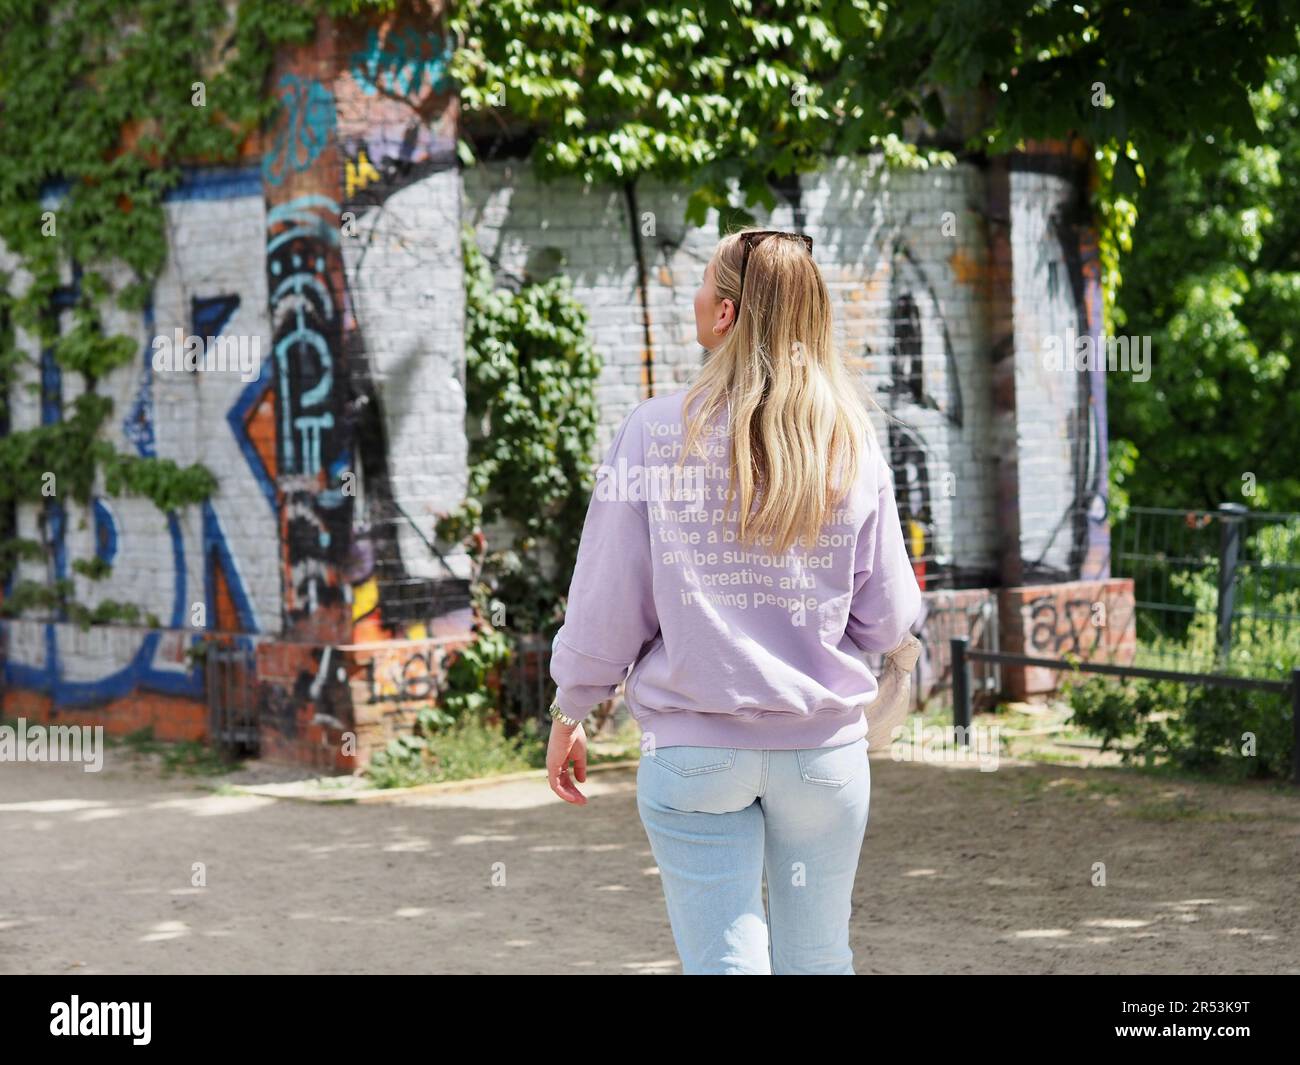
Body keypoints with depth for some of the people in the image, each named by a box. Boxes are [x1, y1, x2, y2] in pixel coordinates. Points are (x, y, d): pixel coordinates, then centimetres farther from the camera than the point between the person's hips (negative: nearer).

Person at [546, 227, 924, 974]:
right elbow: (888, 623, 0)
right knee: (817, 960, 14)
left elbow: (607, 603, -5)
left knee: (724, 959, 4)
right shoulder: (850, 443, -2)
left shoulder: (658, 431, -8)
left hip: (694, 748, -2)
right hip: (824, 745, 2)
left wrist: (570, 714, 9)